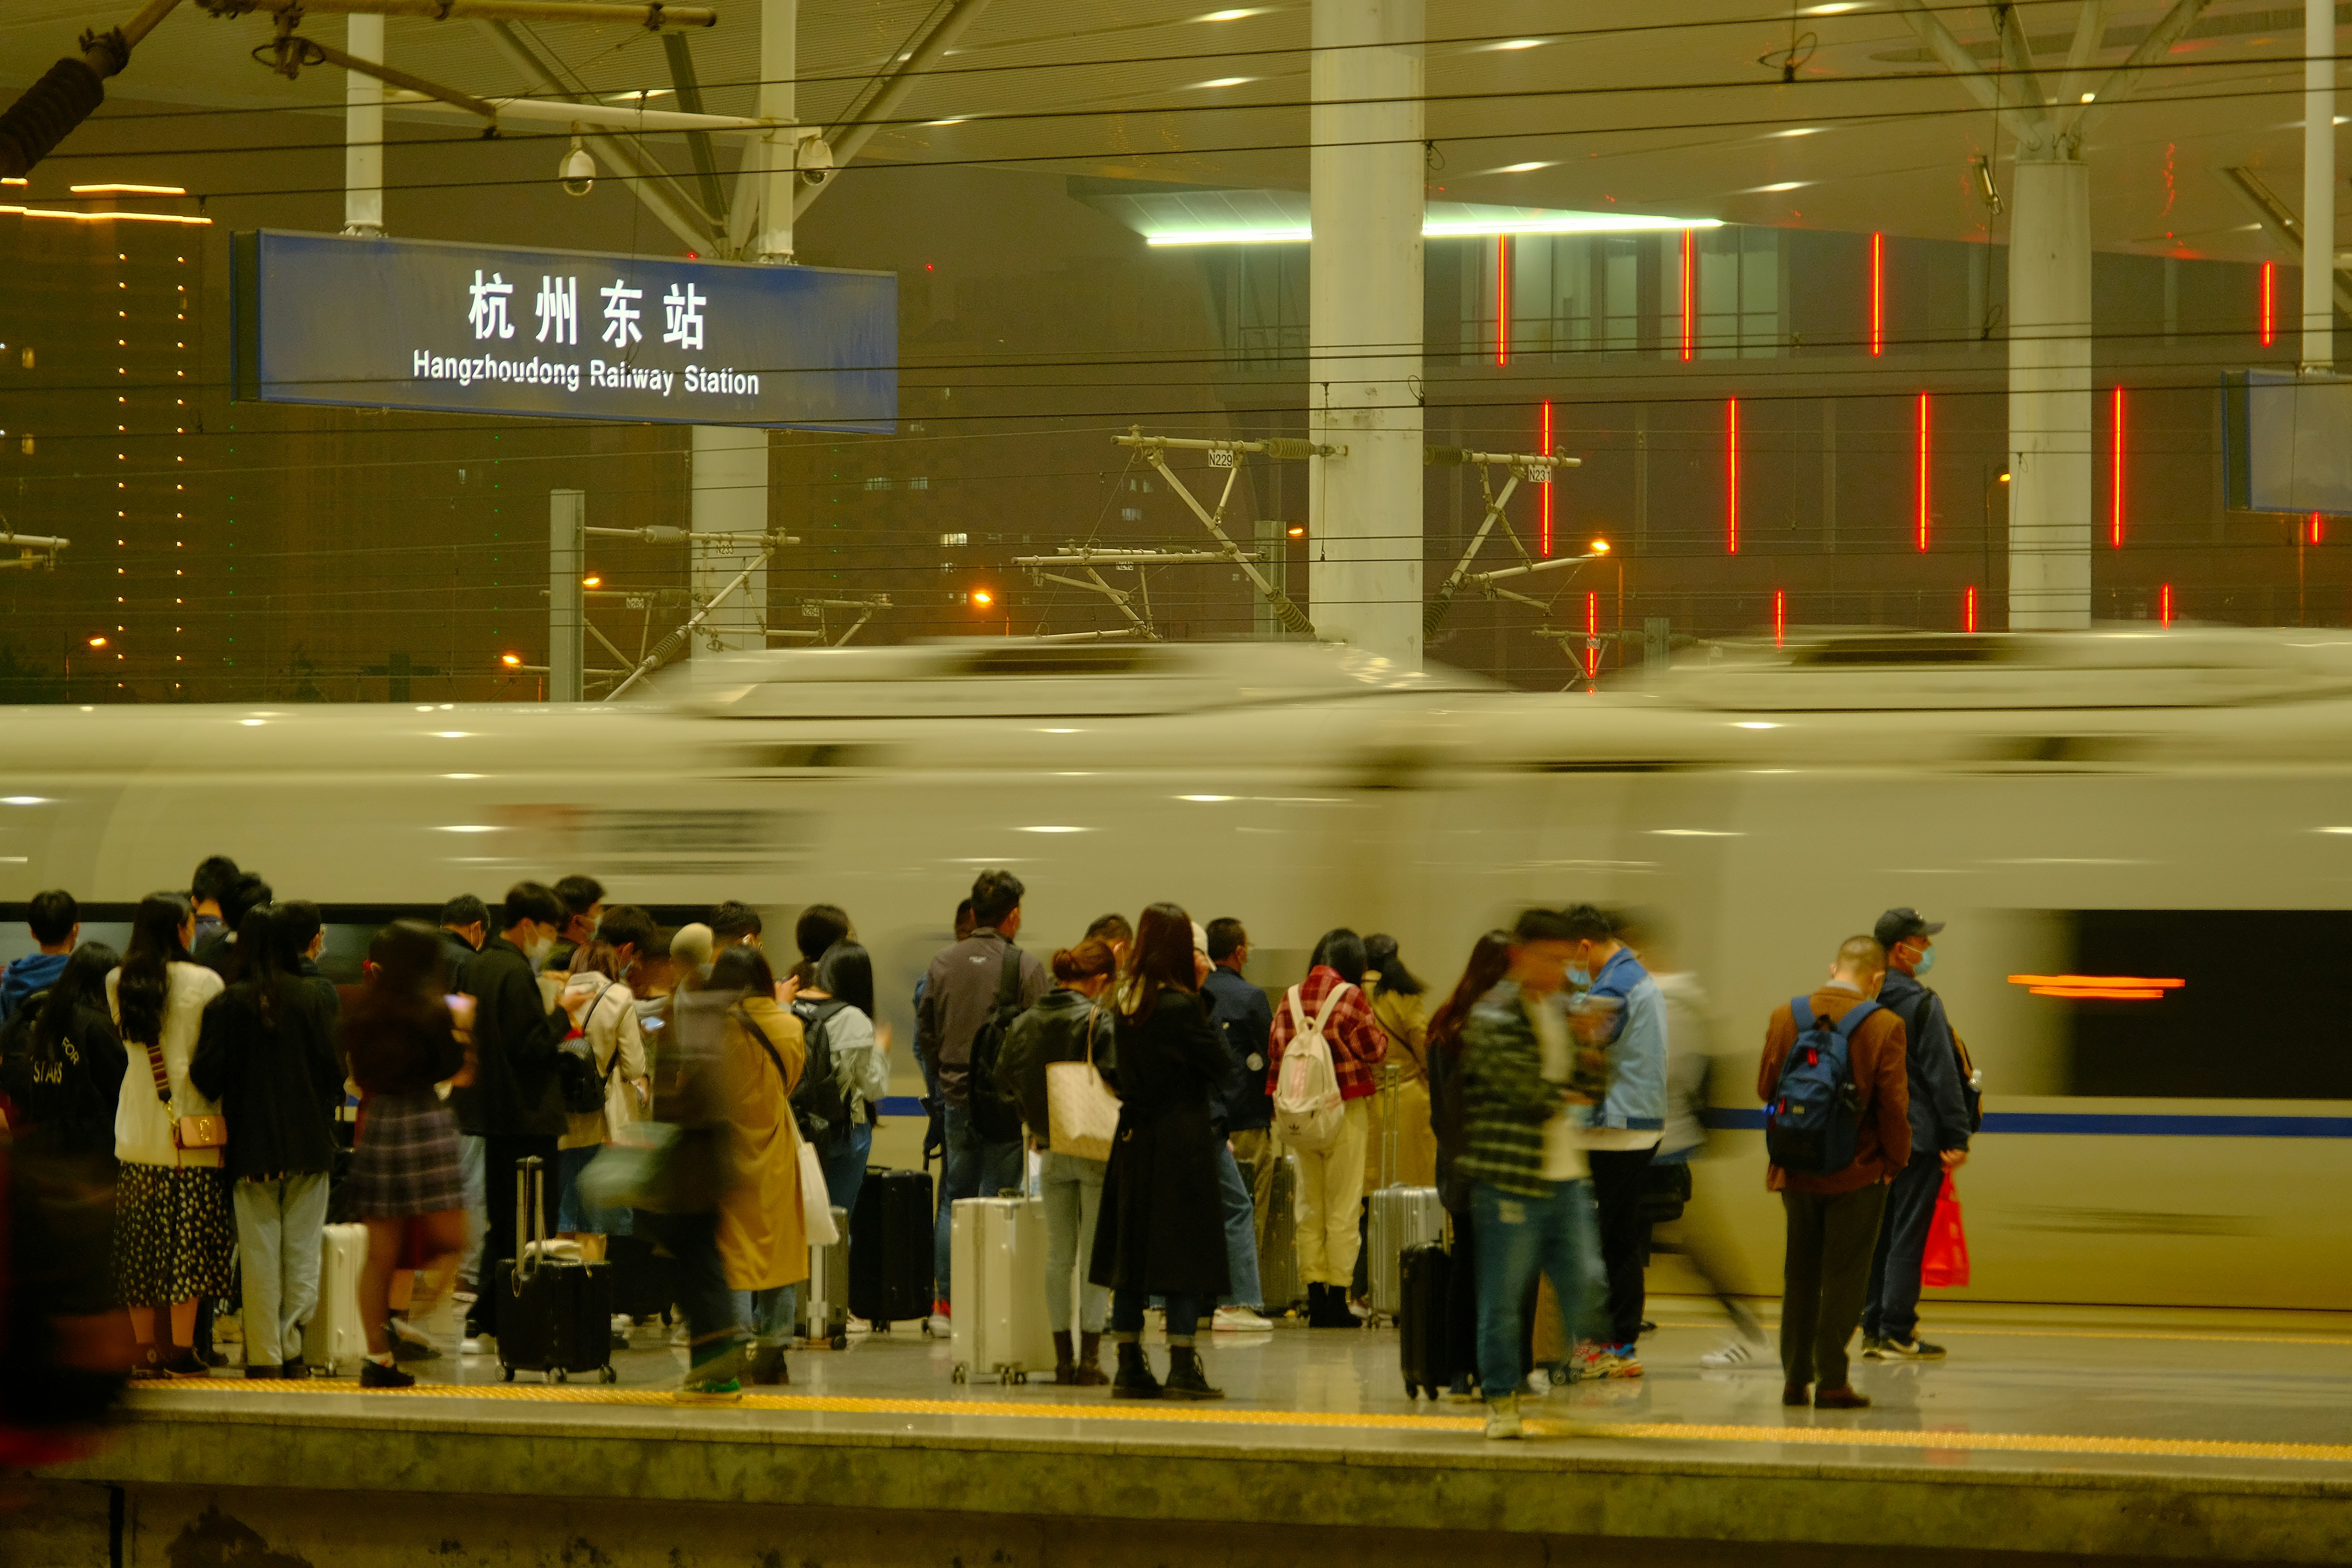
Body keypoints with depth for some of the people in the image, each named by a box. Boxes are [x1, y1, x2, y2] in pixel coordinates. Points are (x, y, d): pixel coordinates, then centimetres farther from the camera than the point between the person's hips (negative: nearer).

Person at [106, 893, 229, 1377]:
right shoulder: (205, 983, -8)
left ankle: (148, 1349, 10)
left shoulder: (117, 984, 4)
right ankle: (181, 1350, -4)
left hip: (136, 1131, 4)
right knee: (188, 1240, -2)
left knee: (141, 1244, 8)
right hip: (190, 1117, -4)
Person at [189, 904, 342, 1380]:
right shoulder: (309, 999, -6)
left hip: (252, 1145, 0)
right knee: (302, 1250, 7)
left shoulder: (227, 1005, -7)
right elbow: (332, 1069, -6)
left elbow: (206, 1077, -9)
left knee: (260, 1255, 5)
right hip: (308, 1144, 0)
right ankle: (292, 1348, 3)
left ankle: (264, 1355, 6)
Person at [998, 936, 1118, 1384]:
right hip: (1094, 1152, -5)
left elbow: (1007, 1077, 7)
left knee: (1058, 1256, 10)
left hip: (1049, 1150, 5)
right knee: (1094, 1258, 1)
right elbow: (1112, 1081, -20)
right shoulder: (1099, 1023, -14)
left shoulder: (1024, 1023, 3)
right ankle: (1089, 1359, -1)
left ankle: (1063, 1359, 11)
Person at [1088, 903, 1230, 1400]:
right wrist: (1201, 997, -3)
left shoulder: (1125, 1005, 5)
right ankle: (1183, 1369, -4)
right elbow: (1221, 1065, -8)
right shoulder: (1180, 1008, -15)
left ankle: (1129, 1366, 11)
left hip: (1134, 1139, 7)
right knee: (1187, 1253, -2)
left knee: (1130, 1254, 9)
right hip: (1182, 1141, -7)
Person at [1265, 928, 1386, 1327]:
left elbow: (1275, 1050, 4)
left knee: (1309, 1207, 11)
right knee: (1343, 1206, 1)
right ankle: (1337, 1297, -1)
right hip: (1345, 1107, -4)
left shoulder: (1291, 999, 3)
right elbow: (1372, 1050, -6)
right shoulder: (1350, 997, -11)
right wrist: (1380, 1034, 15)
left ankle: (1314, 1294, 10)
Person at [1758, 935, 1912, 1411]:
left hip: (1797, 1171, 4)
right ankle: (1831, 1381, 2)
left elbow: (1765, 1088, 5)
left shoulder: (1785, 1016, -2)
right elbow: (1894, 1104, -10)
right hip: (1858, 1174, -3)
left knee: (1800, 1276, 14)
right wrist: (1895, 1159, 4)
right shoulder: (1885, 1026, -12)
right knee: (1844, 1278, 3)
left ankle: (1795, 1377, 17)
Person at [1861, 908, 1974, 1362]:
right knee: (1908, 1235, -4)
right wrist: (1958, 1137, -9)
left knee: (1878, 1234, 11)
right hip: (1918, 1137, -7)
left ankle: (1874, 1329, 14)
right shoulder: (1921, 1004, -12)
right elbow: (1941, 1075, -12)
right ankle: (1897, 1332, -4)